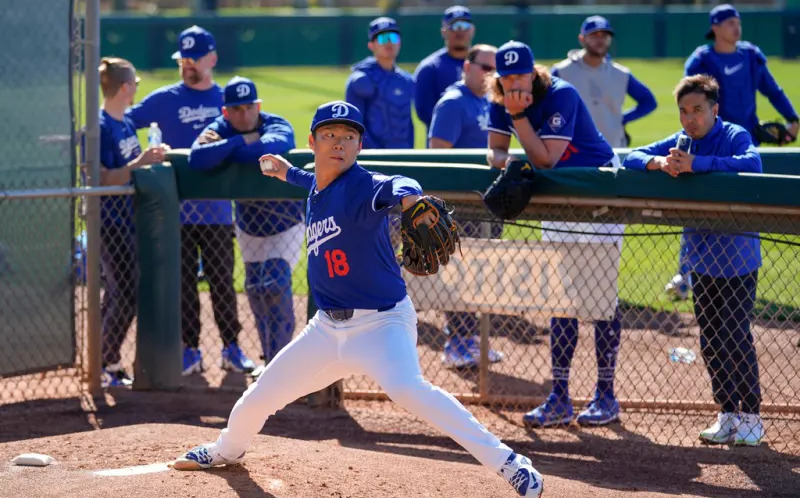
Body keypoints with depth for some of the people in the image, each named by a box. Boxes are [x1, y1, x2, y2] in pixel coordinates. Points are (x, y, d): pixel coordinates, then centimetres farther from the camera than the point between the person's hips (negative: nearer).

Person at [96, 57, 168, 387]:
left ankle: (101, 363, 23)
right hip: (110, 221, -9)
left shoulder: (127, 123, 10)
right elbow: (103, 179, -22)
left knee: (117, 292, 14)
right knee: (127, 295, -7)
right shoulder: (101, 127, -17)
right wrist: (140, 163, -26)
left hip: (128, 219, 9)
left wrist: (152, 157, 3)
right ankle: (109, 365, 3)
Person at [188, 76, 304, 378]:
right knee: (255, 291, 13)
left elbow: (268, 150, -48)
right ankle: (272, 358, 30)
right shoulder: (220, 129, -13)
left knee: (274, 285, -19)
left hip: (285, 224, -5)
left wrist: (223, 148, -33)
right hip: (248, 226, 5)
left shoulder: (278, 127, -23)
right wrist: (241, 142, -35)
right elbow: (197, 159, -33)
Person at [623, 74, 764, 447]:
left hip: (737, 258, -6)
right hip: (701, 258, 6)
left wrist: (696, 163, -38)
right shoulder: (679, 142, 5)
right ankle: (728, 414, 19)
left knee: (736, 337, -7)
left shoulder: (734, 137, -12)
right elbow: (632, 157, 0)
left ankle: (751, 415, 4)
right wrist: (658, 162, -22)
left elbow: (752, 164, -33)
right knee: (711, 341, 9)